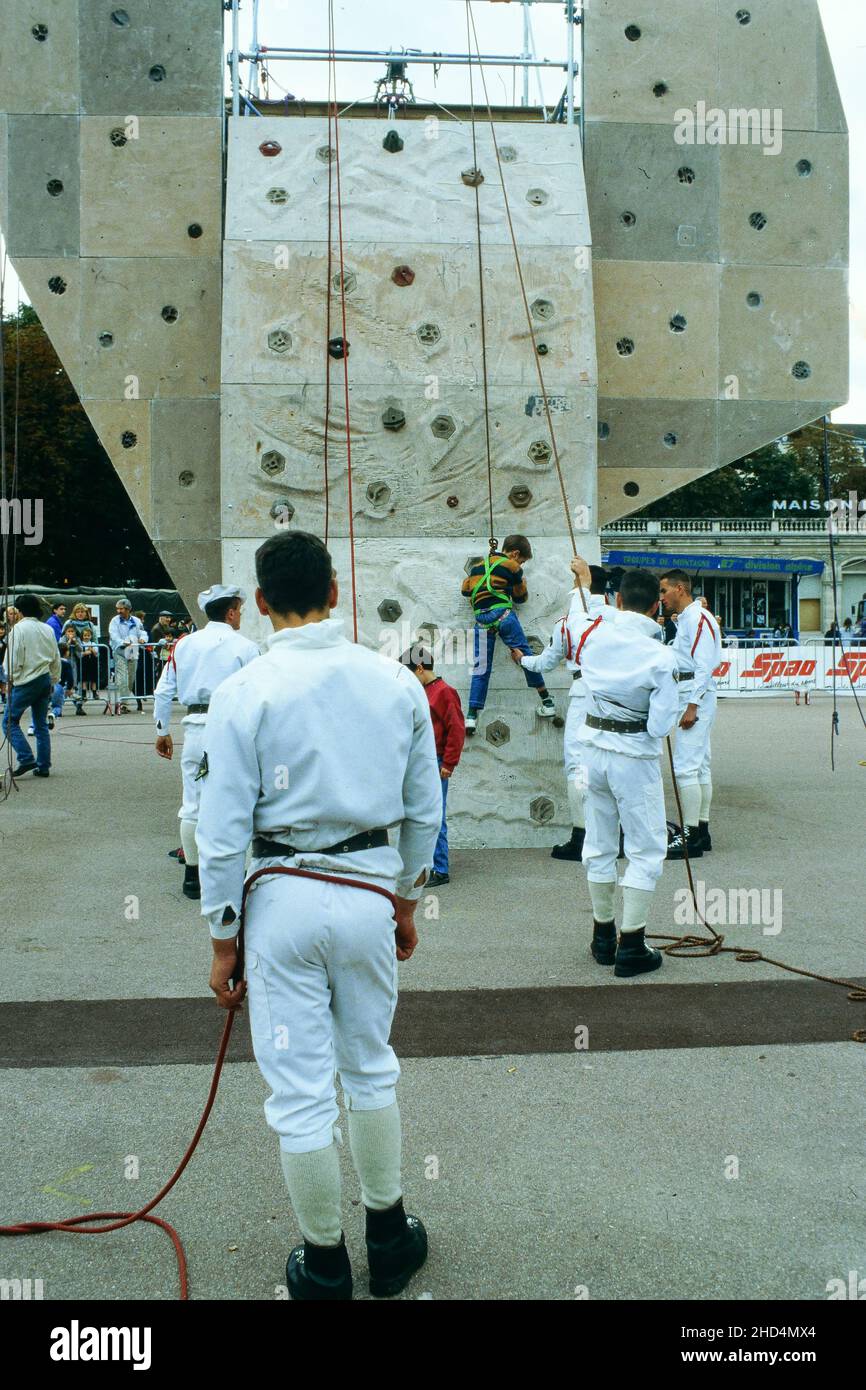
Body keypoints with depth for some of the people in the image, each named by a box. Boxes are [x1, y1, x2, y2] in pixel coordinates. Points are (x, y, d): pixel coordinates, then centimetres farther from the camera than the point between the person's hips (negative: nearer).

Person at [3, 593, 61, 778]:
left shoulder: (19, 628, -9)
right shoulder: (48, 629, 9)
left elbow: (14, 658, -13)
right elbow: (56, 658, 13)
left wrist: (11, 679, -1)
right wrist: (53, 680, 21)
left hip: (26, 681, -6)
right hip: (45, 680, 6)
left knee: (10, 721, 2)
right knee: (41, 724, 11)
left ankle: (26, 759, -10)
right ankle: (43, 766, 10)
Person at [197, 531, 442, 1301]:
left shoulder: (244, 693, -11)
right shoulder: (397, 682, -2)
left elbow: (223, 832, -9)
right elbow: (424, 812, 5)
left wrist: (223, 940, 2)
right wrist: (406, 903, 19)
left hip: (284, 897, -3)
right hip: (369, 893, 3)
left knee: (300, 1092, 10)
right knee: (371, 1068, 22)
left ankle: (324, 1264, 27)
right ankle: (389, 1238, 37)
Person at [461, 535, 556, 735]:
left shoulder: (477, 565, 23)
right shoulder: (512, 567, 9)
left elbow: (465, 590, 23)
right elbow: (519, 597, 18)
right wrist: (522, 583, 38)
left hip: (481, 619, 4)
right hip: (503, 614, -3)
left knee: (481, 667, 4)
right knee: (525, 655, 6)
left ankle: (472, 715, -3)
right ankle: (547, 701, 9)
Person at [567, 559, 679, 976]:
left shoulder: (593, 633, -5)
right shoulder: (660, 656, -18)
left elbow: (578, 615, 21)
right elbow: (661, 725, -19)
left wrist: (583, 580, 39)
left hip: (594, 748, 5)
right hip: (635, 757, -5)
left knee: (599, 844, 16)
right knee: (645, 850, 6)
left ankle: (603, 937, 27)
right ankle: (631, 947, 5)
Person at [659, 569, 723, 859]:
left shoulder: (698, 618, -13)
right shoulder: (685, 619, 19)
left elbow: (704, 666, -19)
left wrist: (692, 706, -22)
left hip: (695, 695, -11)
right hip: (689, 695, 11)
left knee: (685, 766, -12)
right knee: (700, 765, 12)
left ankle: (690, 836, -10)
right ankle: (701, 830, 17)